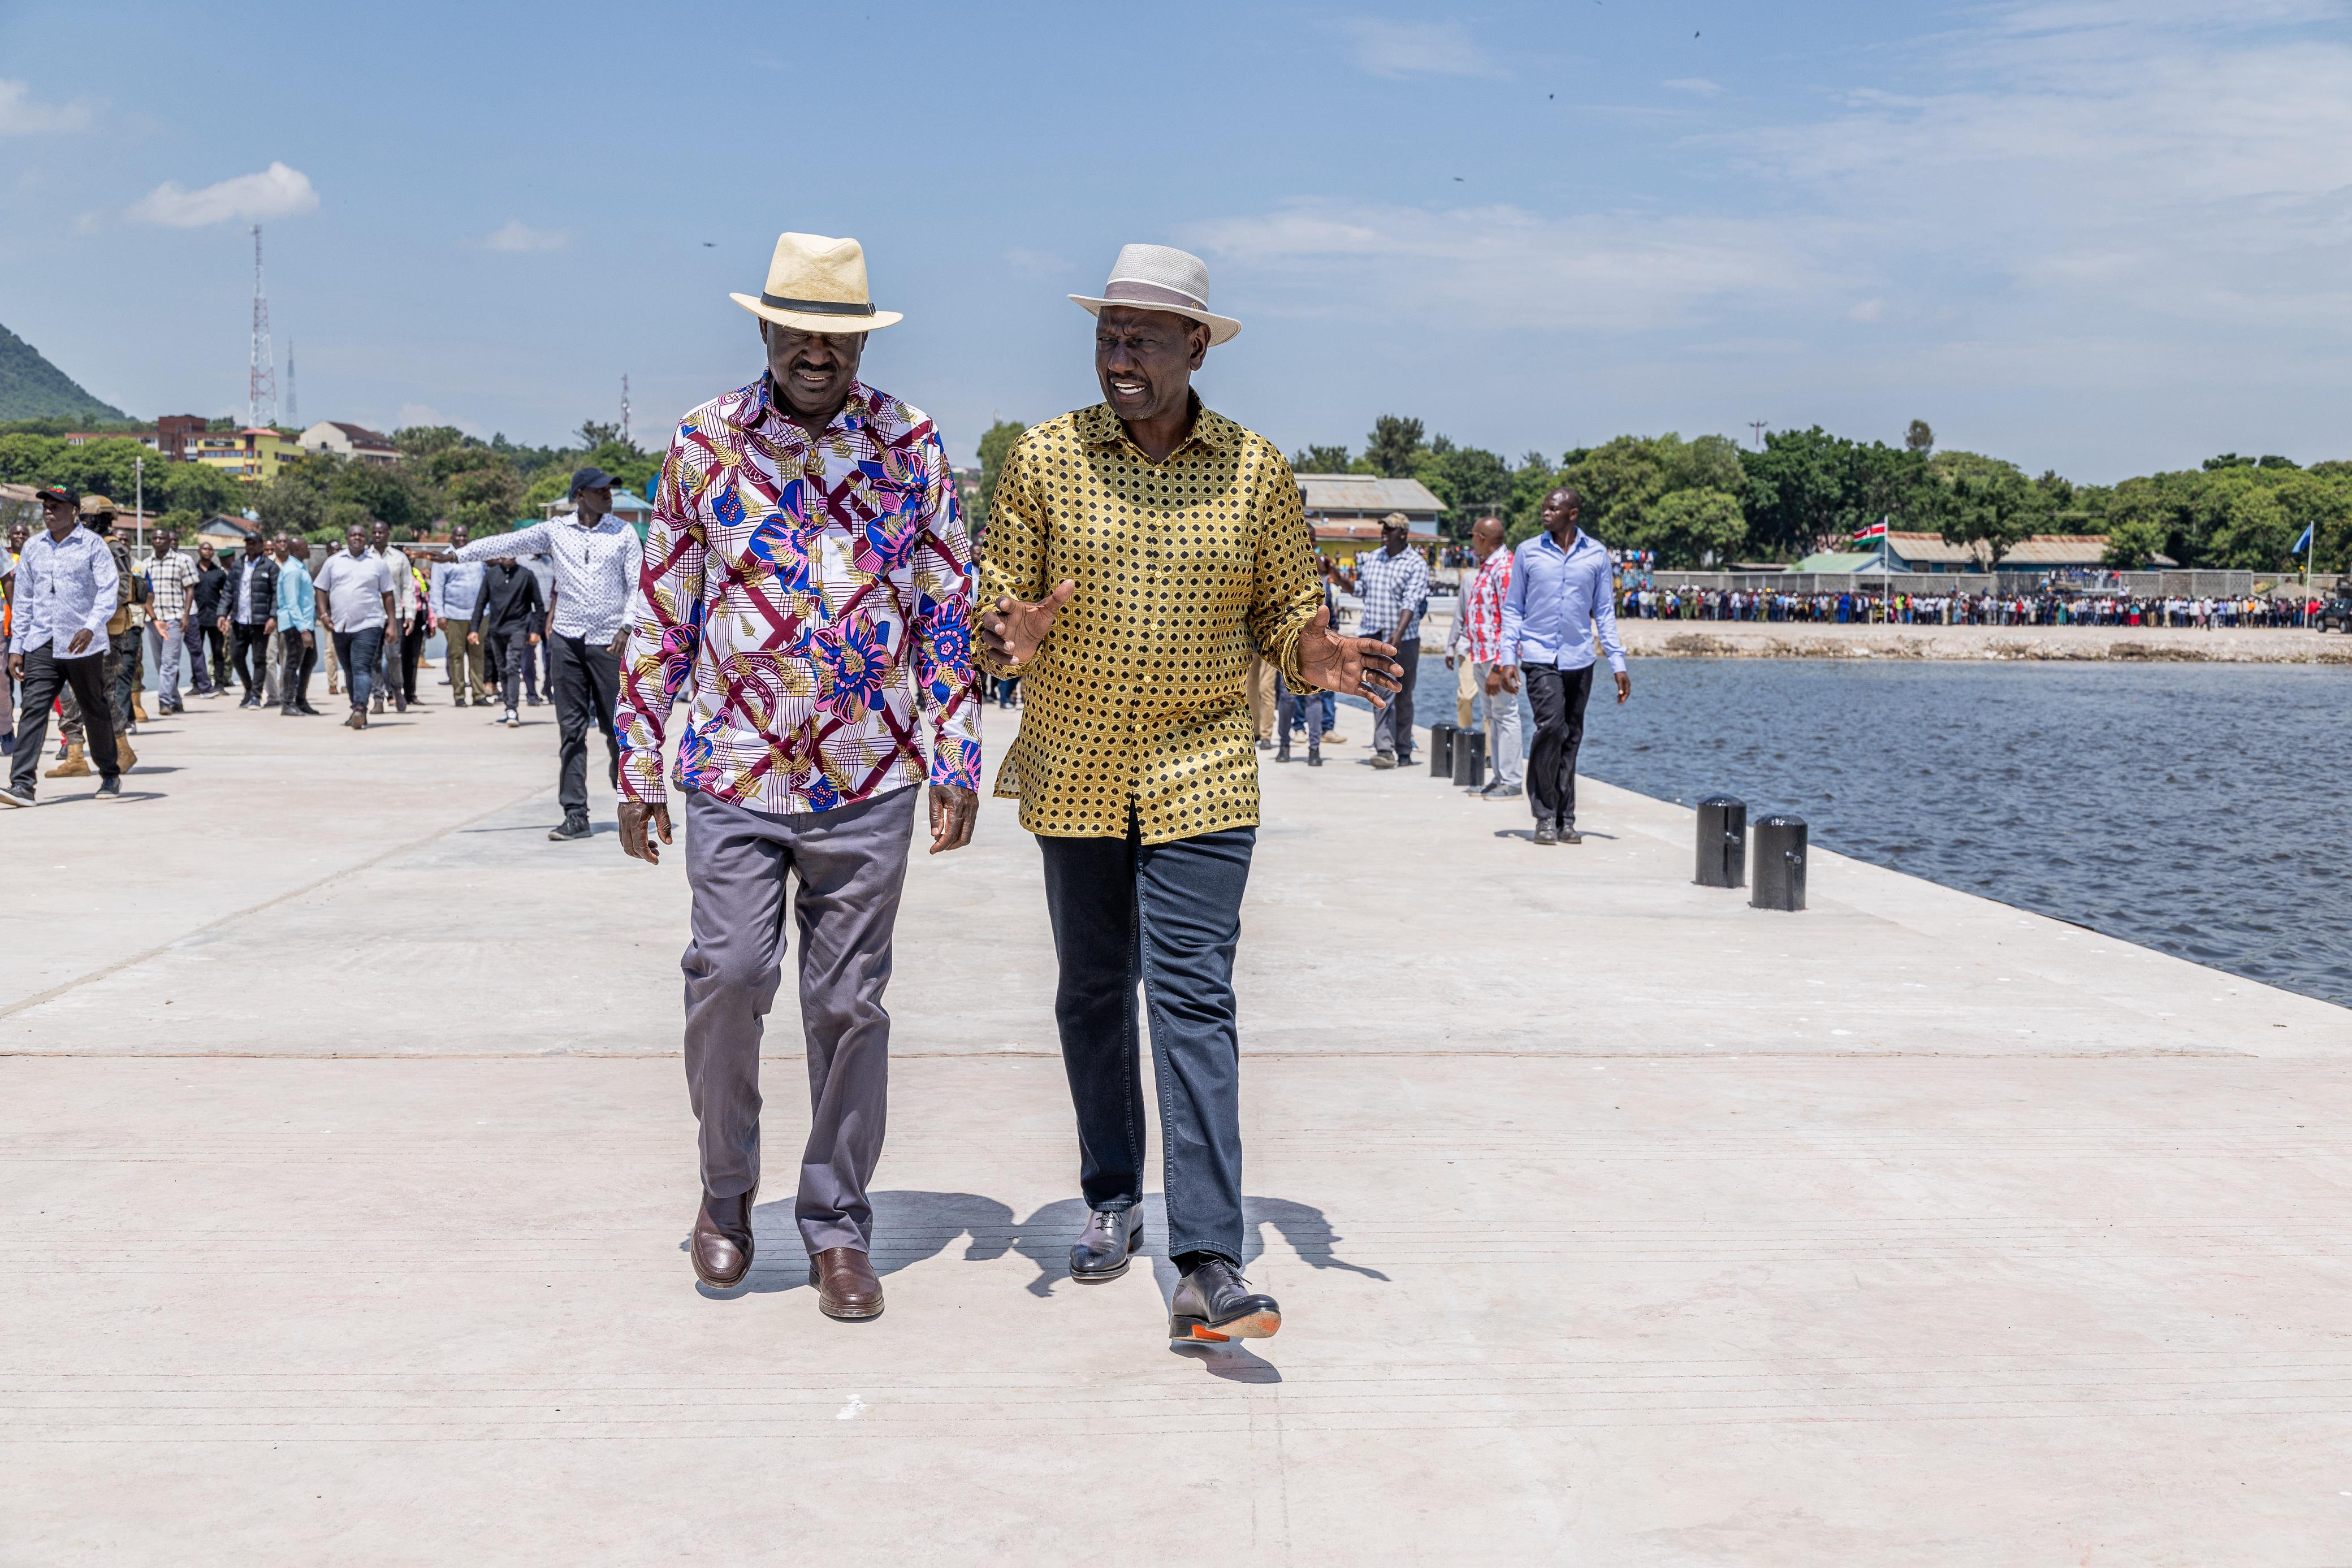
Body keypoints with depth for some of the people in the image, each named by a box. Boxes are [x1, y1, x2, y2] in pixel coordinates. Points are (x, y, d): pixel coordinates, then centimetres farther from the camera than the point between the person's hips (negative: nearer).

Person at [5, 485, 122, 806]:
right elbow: (22, 599, 14)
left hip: (84, 645, -3)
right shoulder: (33, 547, 11)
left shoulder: (92, 545, -2)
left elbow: (109, 591, -11)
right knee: (34, 709, -9)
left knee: (95, 712, 8)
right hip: (41, 645, 3)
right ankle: (22, 785, -16)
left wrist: (90, 628, -26)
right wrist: (16, 647, 9)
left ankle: (110, 776, 25)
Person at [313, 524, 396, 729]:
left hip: (368, 625, -4)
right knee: (350, 671, 11)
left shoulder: (377, 563, 6)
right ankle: (358, 711, 19)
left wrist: (391, 623, 2)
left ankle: (360, 710, -27)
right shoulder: (334, 562, 11)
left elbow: (387, 595, 8)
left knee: (362, 668, -16)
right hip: (340, 626, 4)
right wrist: (324, 614, -1)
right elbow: (322, 589, 13)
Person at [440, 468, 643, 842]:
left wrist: (627, 627, -11)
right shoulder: (555, 531, 6)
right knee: (571, 731, 0)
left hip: (610, 642, -1)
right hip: (568, 641, 2)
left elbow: (638, 586, 2)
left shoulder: (624, 533, 4)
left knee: (617, 728, 0)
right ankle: (576, 816, 1)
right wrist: (459, 554, -7)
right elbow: (507, 543, 2)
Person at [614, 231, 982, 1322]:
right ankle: (727, 1184, 16)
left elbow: (949, 612, 7)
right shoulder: (704, 444, 4)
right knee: (729, 976, -10)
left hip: (870, 781, 0)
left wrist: (958, 764, 2)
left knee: (848, 1003, 4)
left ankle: (837, 1226, 18)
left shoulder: (913, 446, 4)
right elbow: (662, 615, 7)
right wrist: (639, 769, 5)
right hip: (735, 773, 0)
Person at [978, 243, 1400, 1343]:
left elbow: (1285, 610, 9)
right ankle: (1111, 1201, 33)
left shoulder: (1256, 472, 1)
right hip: (1072, 773, 2)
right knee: (1093, 994, 13)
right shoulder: (1045, 458, 0)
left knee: (1193, 1000, -11)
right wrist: (1008, 633, -22)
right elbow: (995, 595, 2)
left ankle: (1208, 1269, -14)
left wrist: (1318, 658, -14)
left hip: (1200, 775, -2)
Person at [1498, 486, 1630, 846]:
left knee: (1571, 739, 5)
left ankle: (1565, 819, 13)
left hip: (1579, 660, 2)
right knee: (1551, 726, -17)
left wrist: (1618, 664, 5)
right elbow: (1513, 608, 7)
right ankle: (1546, 817, -6)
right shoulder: (1528, 552, 4)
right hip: (1539, 657, -2)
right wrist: (1508, 657, -2)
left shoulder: (1596, 555, 6)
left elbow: (1605, 611, 10)